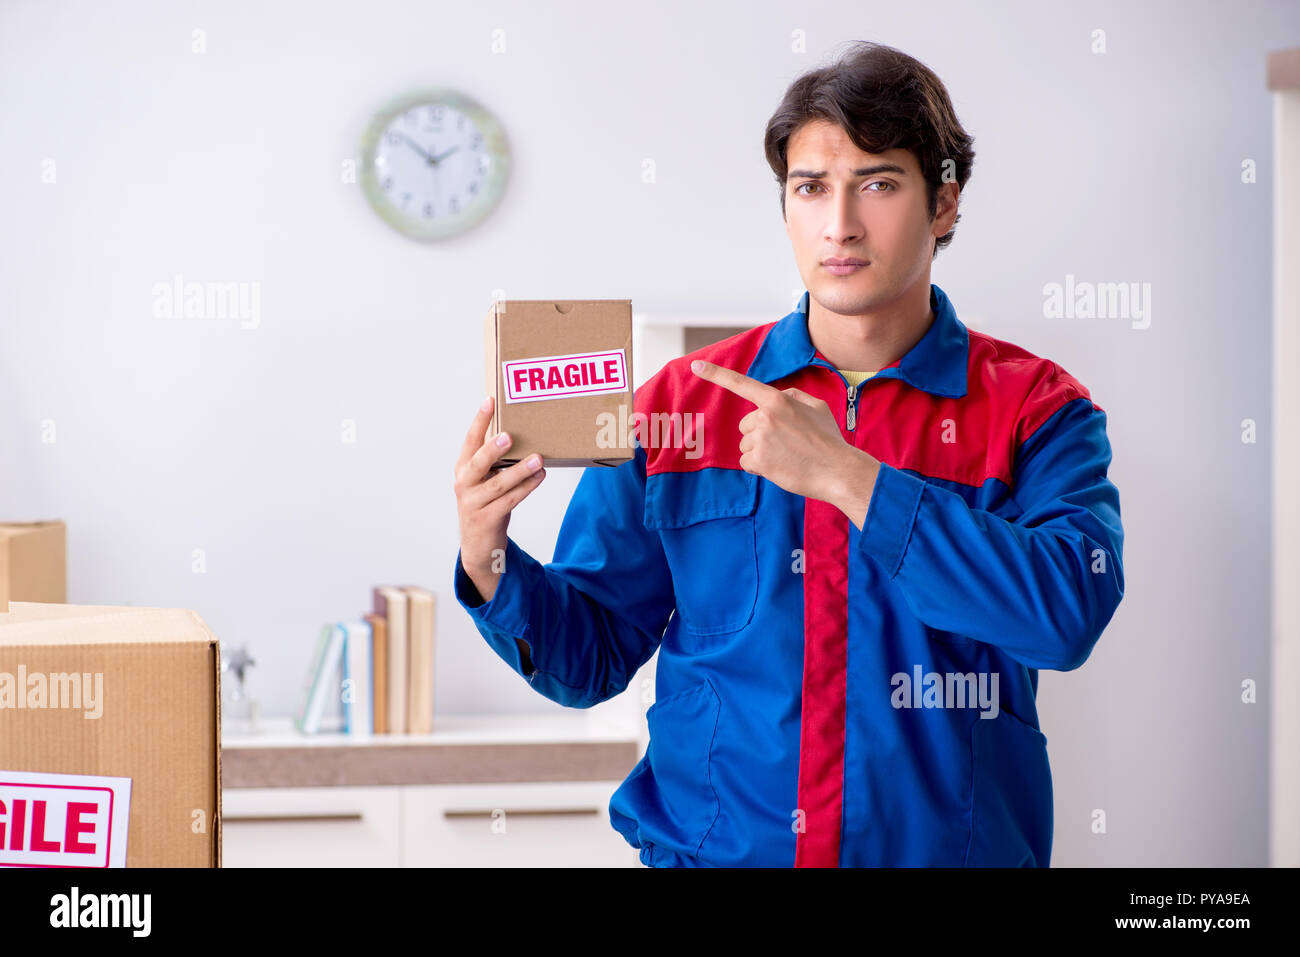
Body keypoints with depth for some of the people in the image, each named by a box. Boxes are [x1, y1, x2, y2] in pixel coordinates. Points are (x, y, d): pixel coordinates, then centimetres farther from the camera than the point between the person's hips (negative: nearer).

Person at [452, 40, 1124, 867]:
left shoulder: (1036, 410, -2)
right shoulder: (680, 401, 3)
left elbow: (1069, 611, -22)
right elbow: (591, 653, 7)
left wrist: (847, 476, -21)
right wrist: (488, 559, -13)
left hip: (946, 848, 0)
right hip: (707, 846, 0)